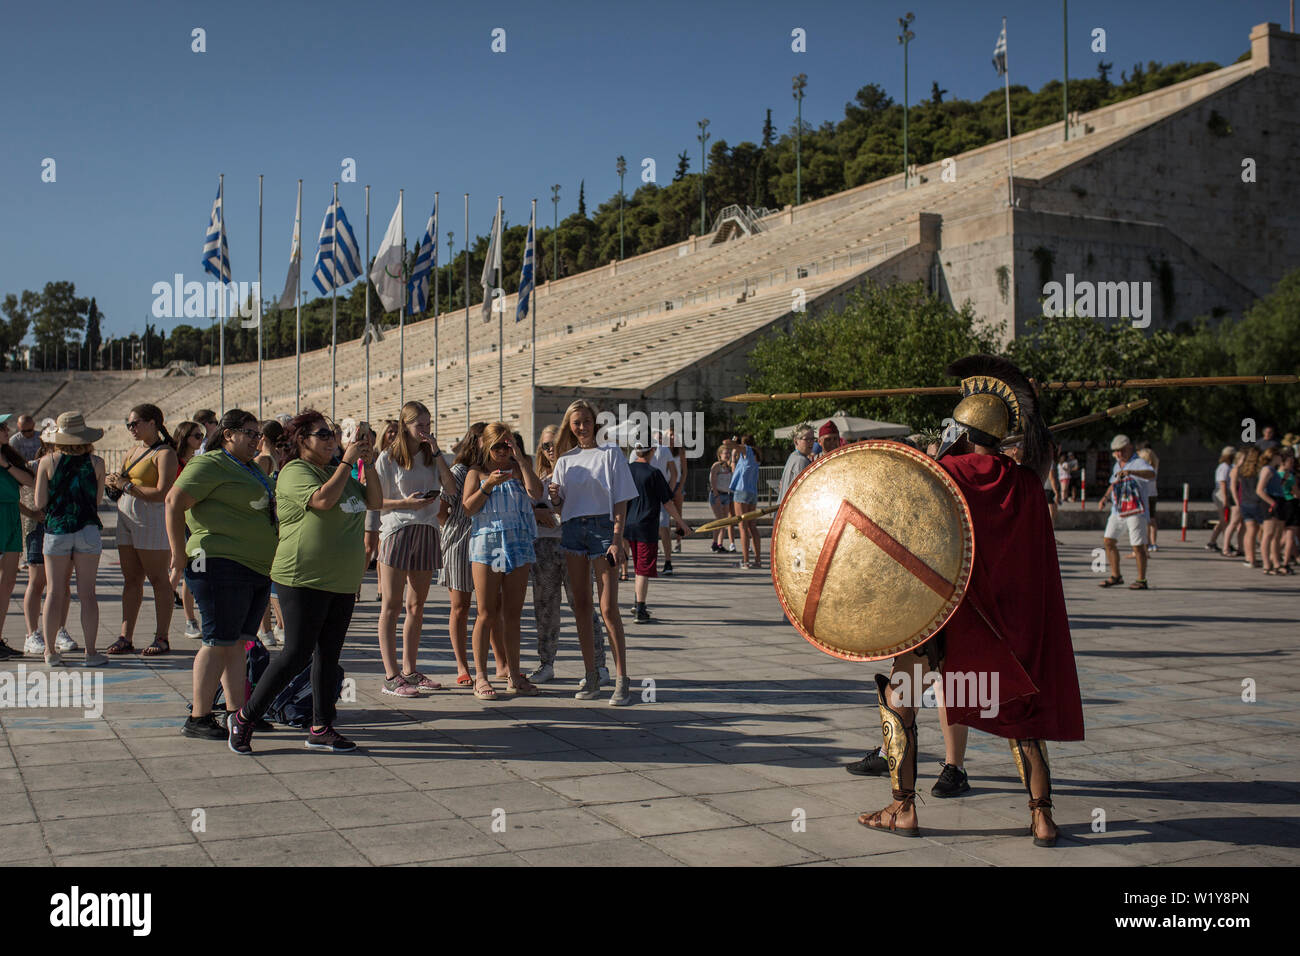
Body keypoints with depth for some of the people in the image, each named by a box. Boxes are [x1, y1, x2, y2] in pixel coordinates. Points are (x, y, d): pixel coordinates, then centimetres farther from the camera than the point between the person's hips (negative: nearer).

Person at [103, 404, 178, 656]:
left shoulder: (165, 453, -9)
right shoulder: (136, 449, 18)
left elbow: (162, 493, -18)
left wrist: (127, 485, -13)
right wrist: (116, 483, 3)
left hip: (153, 519, -8)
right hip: (127, 518, 8)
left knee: (158, 579, -2)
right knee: (130, 579, 8)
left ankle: (162, 638, 4)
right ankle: (125, 638, 10)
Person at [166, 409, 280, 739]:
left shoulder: (252, 469, 21)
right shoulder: (210, 465, -8)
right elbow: (174, 502, -16)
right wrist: (179, 555, -19)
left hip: (258, 569, 9)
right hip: (222, 565, -9)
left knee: (238, 642, 11)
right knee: (219, 643, -7)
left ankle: (236, 713, 17)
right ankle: (198, 718, -1)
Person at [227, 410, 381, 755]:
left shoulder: (339, 473, 18)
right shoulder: (295, 472, -8)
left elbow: (375, 501, 14)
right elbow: (323, 499, -25)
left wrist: (367, 461, 4)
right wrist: (346, 461, -16)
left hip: (342, 583, 8)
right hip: (304, 580, -8)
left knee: (329, 655, 8)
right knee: (297, 654, -9)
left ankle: (321, 729, 13)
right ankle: (245, 718, 3)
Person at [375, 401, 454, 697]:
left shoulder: (430, 456, 14)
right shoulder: (388, 457, 1)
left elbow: (450, 485, -2)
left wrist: (436, 451, -5)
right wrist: (406, 503, -16)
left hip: (427, 532, 5)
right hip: (397, 531, -5)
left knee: (416, 605, 9)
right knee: (391, 605, -6)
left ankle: (410, 671, 17)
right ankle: (391, 677, -7)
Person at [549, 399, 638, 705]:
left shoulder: (610, 454, 1)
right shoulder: (565, 459, 13)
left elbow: (620, 502, -2)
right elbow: (560, 504, 16)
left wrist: (617, 540, -11)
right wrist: (555, 496, -7)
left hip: (602, 526, -4)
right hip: (572, 528, 4)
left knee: (608, 608, -9)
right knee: (581, 605, 5)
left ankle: (622, 680, -7)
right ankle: (591, 676, 12)